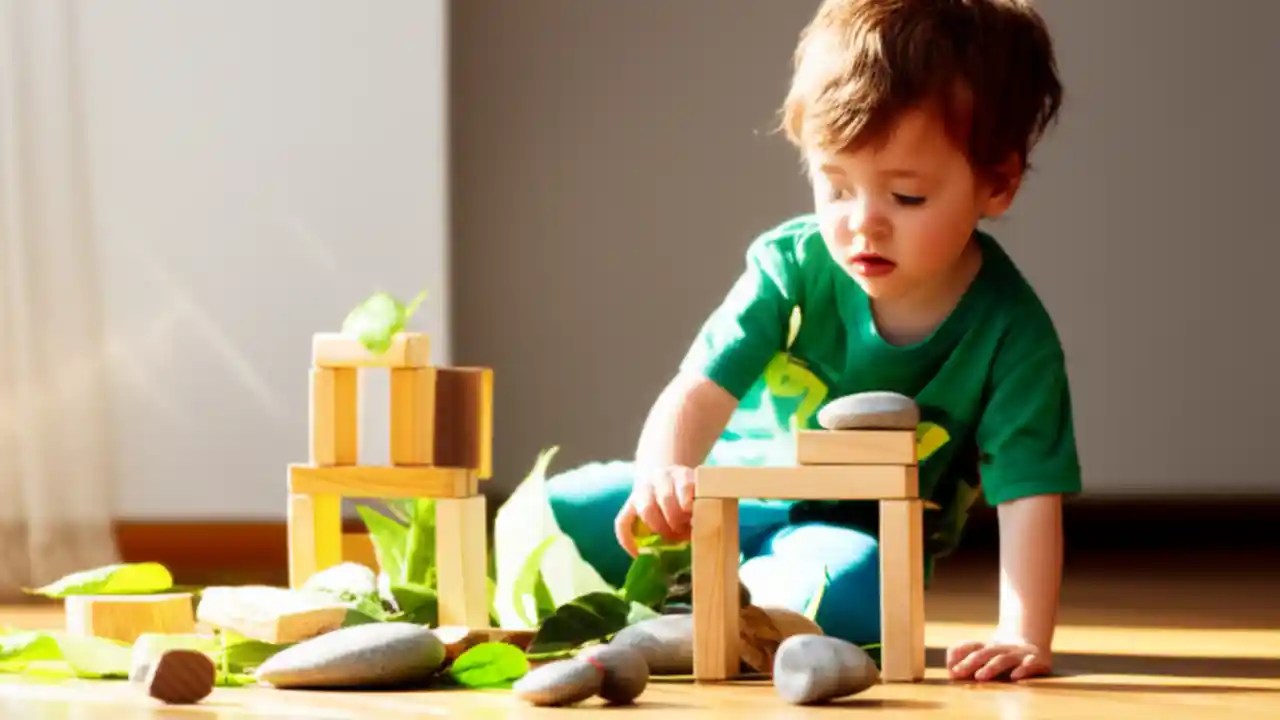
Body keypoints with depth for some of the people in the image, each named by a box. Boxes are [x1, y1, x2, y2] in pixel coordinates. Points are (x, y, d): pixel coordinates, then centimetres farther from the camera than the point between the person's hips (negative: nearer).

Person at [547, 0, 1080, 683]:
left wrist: (1023, 637, -35)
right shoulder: (792, 265, -16)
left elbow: (1029, 494, -23)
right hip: (733, 493, 2)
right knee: (556, 516, -19)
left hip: (859, 532, -2)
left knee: (853, 587, -39)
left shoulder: (1010, 334, -20)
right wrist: (662, 472, -44)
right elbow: (701, 394, -21)